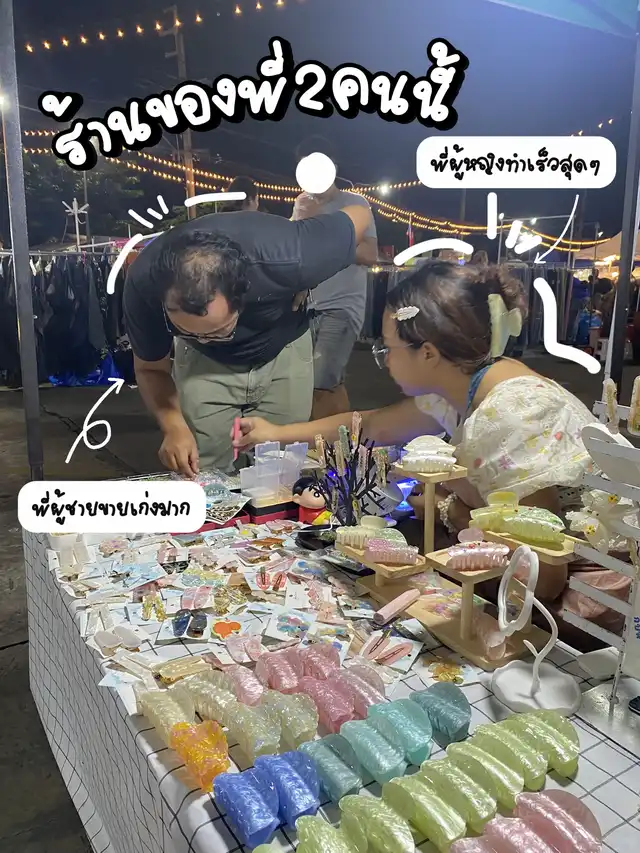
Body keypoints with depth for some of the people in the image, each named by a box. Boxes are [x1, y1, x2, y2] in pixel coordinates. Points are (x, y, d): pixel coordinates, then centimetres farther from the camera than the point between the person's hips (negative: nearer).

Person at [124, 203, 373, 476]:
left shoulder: (285, 259, -39)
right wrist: (174, 426, -33)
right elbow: (150, 368, -15)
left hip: (284, 351, 0)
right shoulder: (144, 283, -33)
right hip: (203, 361, 1)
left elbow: (360, 214, -20)